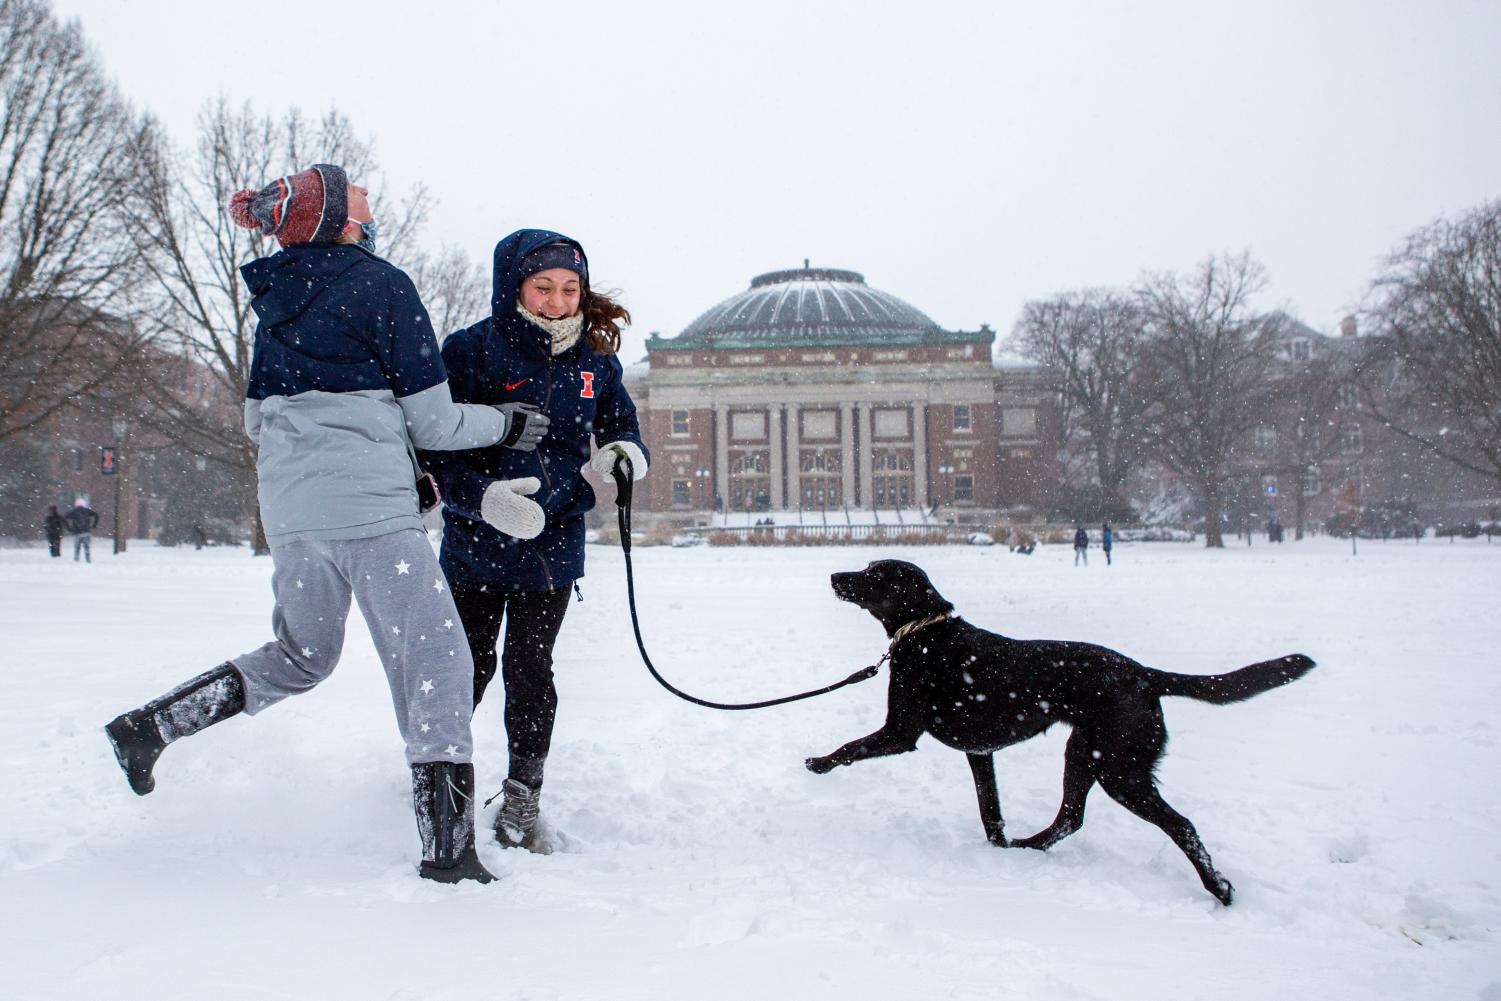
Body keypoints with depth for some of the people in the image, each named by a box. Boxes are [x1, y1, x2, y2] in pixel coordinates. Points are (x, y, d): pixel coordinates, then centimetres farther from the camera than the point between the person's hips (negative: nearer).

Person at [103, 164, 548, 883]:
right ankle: (447, 850, -9)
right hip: (371, 509, -7)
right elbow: (433, 421, -5)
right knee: (436, 663, -4)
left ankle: (149, 726, 21)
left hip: (287, 511, 7)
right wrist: (508, 425, 14)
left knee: (301, 656, 25)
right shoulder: (381, 284, -3)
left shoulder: (274, 299, 16)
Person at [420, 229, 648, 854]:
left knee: (530, 669, 3)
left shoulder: (593, 358, 0)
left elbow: (620, 424, 14)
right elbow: (436, 448, -13)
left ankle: (522, 803, 16)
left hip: (554, 546, 2)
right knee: (467, 668, 8)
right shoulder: (471, 350, -12)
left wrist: (621, 454, -10)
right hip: (477, 541, -2)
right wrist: (483, 496, -30)